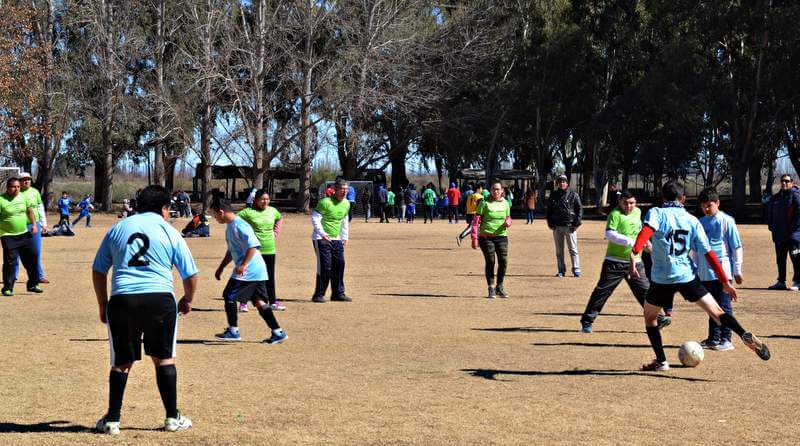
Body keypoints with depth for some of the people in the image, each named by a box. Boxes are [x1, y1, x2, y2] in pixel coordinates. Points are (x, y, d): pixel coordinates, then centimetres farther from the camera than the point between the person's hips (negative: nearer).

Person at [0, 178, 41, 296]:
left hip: (24, 234, 5)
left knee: (32, 258, 6)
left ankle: (32, 284, 19)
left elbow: (30, 211, 18)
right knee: (10, 262, -7)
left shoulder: (23, 198, 7)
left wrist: (34, 225, 10)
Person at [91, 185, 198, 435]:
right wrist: (188, 300, 27)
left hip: (122, 300, 1)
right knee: (163, 358, 12)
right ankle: (172, 418, 15)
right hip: (160, 299, -1)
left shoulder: (117, 229, 14)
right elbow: (190, 274, 9)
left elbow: (98, 271, 15)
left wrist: (102, 305, 24)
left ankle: (112, 420, 11)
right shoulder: (169, 232, 8)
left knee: (121, 362, 11)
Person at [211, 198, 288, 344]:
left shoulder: (239, 226, -16)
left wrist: (244, 265, -29)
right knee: (259, 302, 8)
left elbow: (253, 245, -25)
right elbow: (231, 251, 28)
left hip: (248, 270, -10)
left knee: (229, 296, -2)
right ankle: (278, 332, 5)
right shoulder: (230, 226, 16)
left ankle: (233, 331, 4)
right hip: (256, 271, 10)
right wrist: (221, 267, 28)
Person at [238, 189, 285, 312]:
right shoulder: (248, 212, -9)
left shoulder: (272, 211, 7)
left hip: (270, 250, 4)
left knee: (270, 277, 12)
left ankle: (273, 301, 21)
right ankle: (244, 302, 8)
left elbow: (280, 218, 28)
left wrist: (277, 230, 15)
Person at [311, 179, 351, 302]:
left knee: (339, 264, 5)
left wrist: (345, 237, 18)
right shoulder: (326, 202, -16)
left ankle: (338, 293, 16)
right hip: (321, 239, -7)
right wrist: (322, 234, -23)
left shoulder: (346, 204, 7)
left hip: (336, 239, 7)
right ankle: (319, 295, -4)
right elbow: (315, 218, -15)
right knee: (325, 266, -11)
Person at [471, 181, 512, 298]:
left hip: (501, 236, 3)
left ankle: (499, 287, 15)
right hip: (486, 237, -3)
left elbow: (508, 218, 22)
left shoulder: (505, 203, 9)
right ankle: (491, 288, 8)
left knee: (503, 261, -3)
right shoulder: (485, 203, -4)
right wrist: (474, 238, -12)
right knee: (490, 262, -3)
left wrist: (508, 222, -4)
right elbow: (476, 220, -5)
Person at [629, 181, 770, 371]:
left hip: (662, 278, -2)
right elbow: (708, 253, 5)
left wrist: (634, 254, -36)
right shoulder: (692, 220, 9)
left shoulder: (656, 213, 0)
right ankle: (746, 336, -17)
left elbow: (646, 231, -23)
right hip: (687, 276, 2)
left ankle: (661, 361, 15)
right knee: (716, 312, 6)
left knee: (650, 317, 20)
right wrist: (725, 281, 7)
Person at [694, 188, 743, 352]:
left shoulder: (726, 221, -4)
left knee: (724, 306, -2)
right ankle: (713, 338, 17)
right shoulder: (701, 222, 11)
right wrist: (696, 270, 17)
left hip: (723, 271, -5)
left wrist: (737, 270, -3)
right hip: (705, 273, 5)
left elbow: (736, 247, -2)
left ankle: (726, 339, 4)